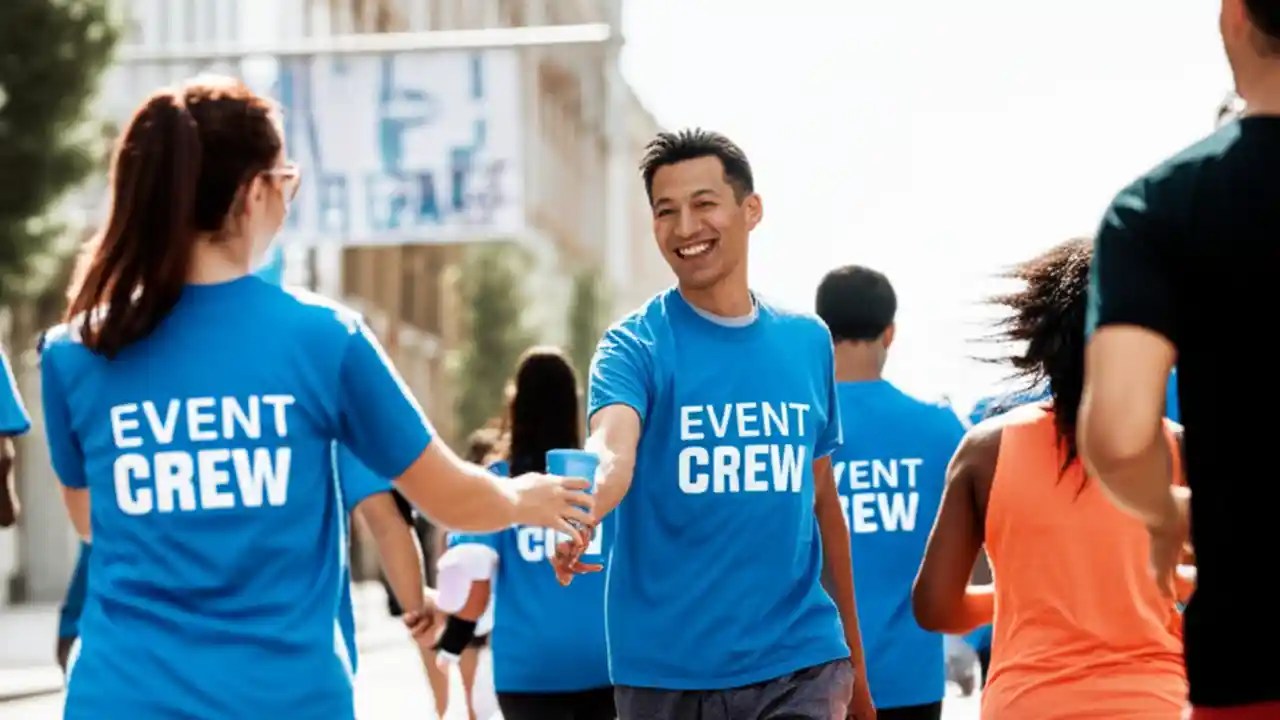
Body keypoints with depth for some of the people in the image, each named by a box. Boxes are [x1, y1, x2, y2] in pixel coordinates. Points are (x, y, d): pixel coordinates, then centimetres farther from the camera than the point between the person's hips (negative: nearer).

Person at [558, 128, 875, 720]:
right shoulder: (635, 345, -4)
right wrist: (580, 513, -48)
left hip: (798, 661, 2)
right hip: (665, 668, -2)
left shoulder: (807, 342, 8)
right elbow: (611, 449, -25)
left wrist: (853, 655, 18)